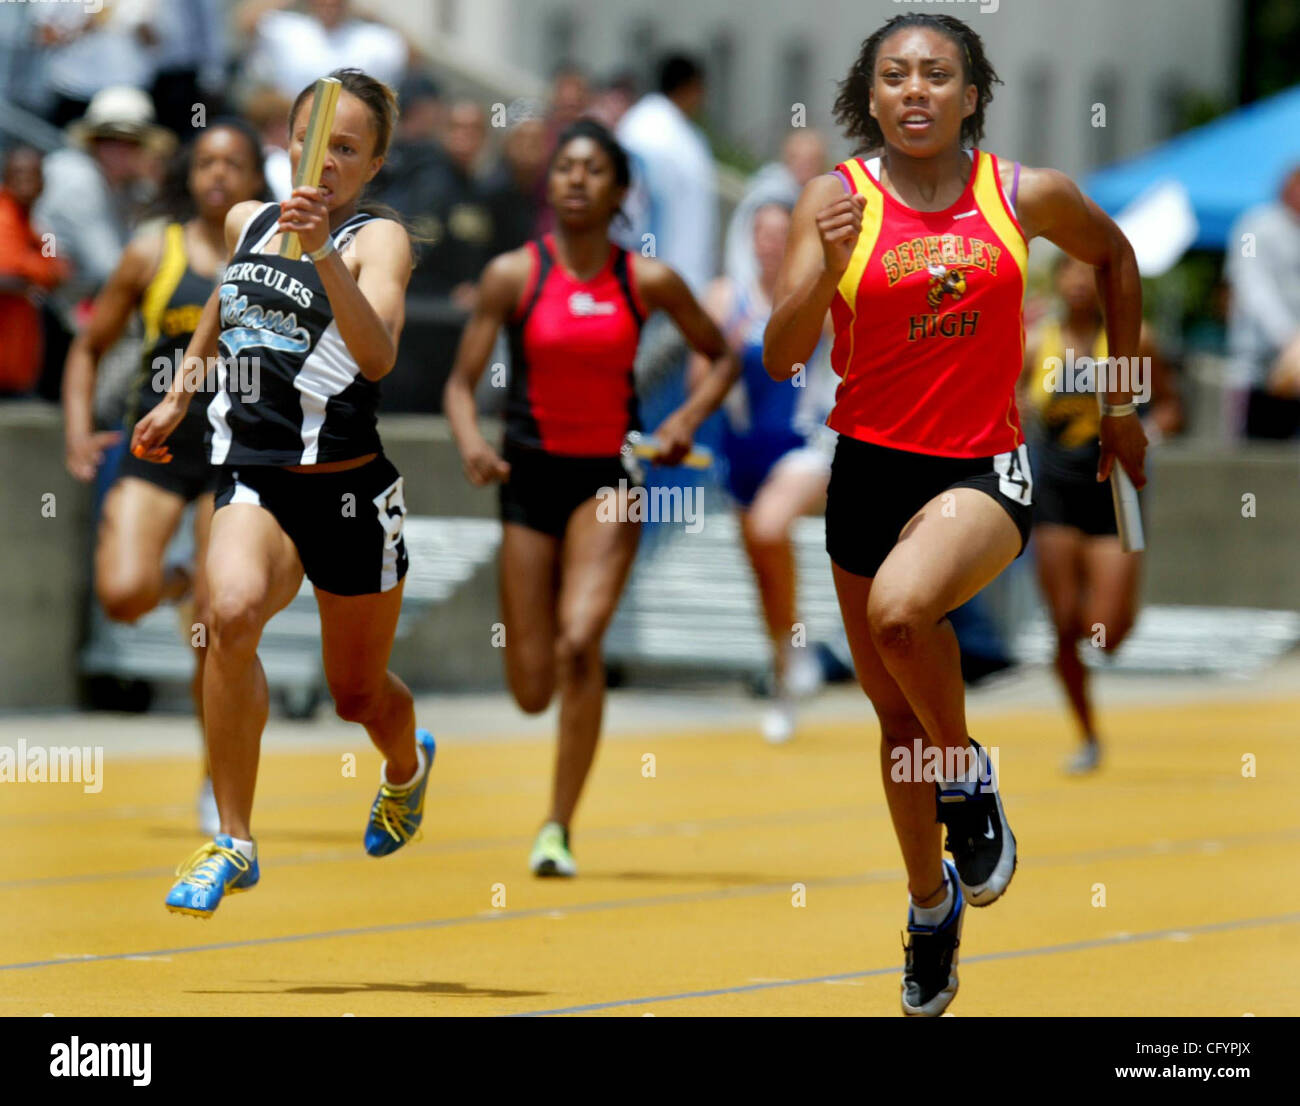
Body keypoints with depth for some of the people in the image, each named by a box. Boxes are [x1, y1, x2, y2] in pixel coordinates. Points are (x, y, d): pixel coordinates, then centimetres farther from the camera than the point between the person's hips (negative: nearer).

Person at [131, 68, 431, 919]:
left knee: (358, 693, 13)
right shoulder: (246, 222, 6)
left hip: (349, 489, -2)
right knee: (233, 612, -30)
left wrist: (324, 252, -39)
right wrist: (179, 396, 33)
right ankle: (234, 842, -22)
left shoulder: (379, 240, -9)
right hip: (254, 479, 2)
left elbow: (377, 356, -29)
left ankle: (408, 764, 53)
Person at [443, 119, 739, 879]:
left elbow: (721, 355, 11)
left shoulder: (648, 281, -3)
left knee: (579, 645, -23)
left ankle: (560, 827, -13)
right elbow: (463, 381, -1)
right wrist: (472, 444, -20)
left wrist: (688, 419, -7)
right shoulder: (513, 275, -5)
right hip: (532, 474, 1)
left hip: (609, 476, -1)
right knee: (532, 690, 4)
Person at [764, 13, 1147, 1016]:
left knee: (899, 607, -33)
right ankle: (932, 905, 37)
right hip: (871, 468, 2)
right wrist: (826, 268, -29)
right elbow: (780, 359, -12)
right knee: (897, 715, 14)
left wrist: (1122, 404, 19)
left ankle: (970, 778, -6)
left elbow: (1115, 257, 16)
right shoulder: (837, 199, -6)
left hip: (984, 470, -2)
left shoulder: (1026, 196, -5)